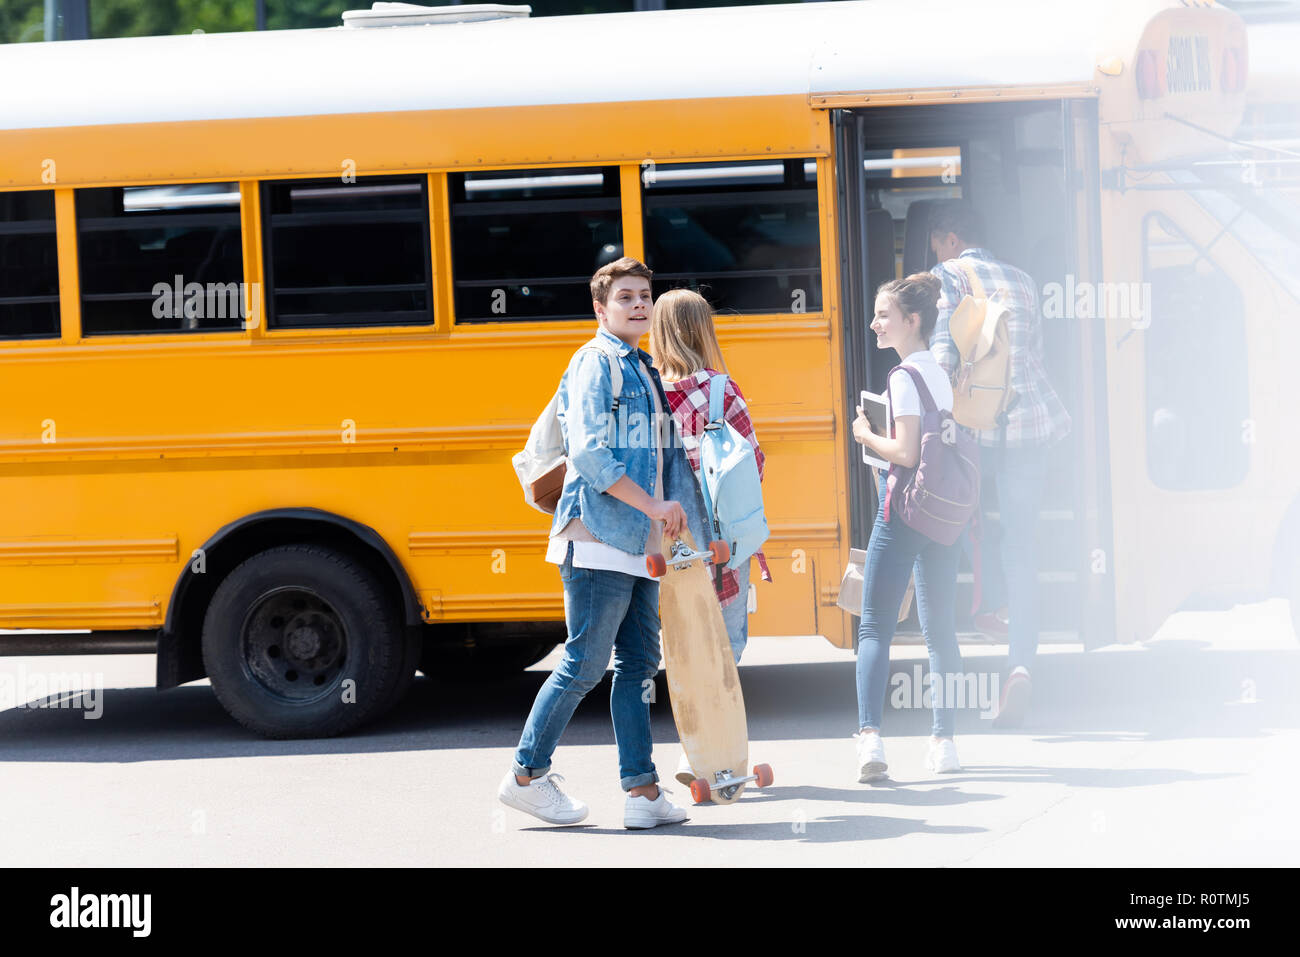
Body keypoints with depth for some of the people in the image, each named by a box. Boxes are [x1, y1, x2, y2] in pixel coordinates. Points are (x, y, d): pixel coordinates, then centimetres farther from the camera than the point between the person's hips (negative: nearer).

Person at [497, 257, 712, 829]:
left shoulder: (644, 371, 20)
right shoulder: (595, 363, -7)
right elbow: (590, 452, -17)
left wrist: (677, 514, 12)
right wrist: (653, 505, -17)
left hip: (637, 545, 9)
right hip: (598, 540, -9)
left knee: (638, 664, 5)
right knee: (585, 664, -6)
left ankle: (641, 790, 5)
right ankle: (526, 775, 4)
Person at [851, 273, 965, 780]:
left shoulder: (905, 377, -13)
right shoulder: (939, 373, 13)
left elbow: (905, 452, -19)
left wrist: (866, 435, -4)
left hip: (903, 510, -8)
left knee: (875, 628, -4)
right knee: (939, 628, 10)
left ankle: (870, 735, -17)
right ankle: (944, 741, 10)